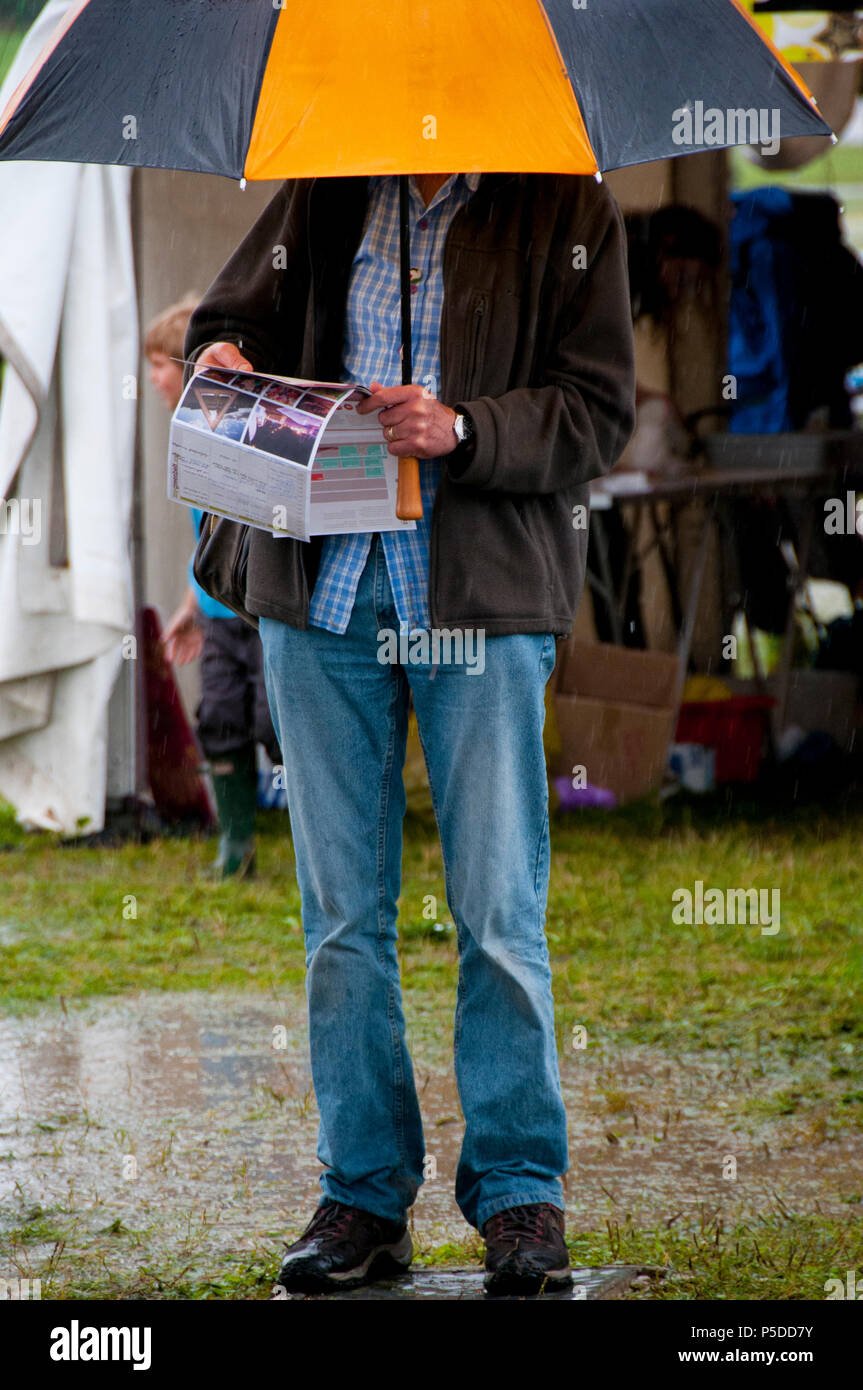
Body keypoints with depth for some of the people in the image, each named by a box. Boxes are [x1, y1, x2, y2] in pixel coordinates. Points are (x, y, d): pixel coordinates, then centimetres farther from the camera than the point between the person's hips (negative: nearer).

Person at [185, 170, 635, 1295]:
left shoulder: (565, 210, 0)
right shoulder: (327, 194, 8)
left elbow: (600, 411, -4)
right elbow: (236, 310, 20)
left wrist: (464, 431, -19)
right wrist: (224, 359, -4)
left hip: (482, 599, -3)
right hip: (323, 588, 3)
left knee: (499, 910, -3)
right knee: (342, 911, 7)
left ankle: (520, 1191, 9)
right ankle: (364, 1195, 16)